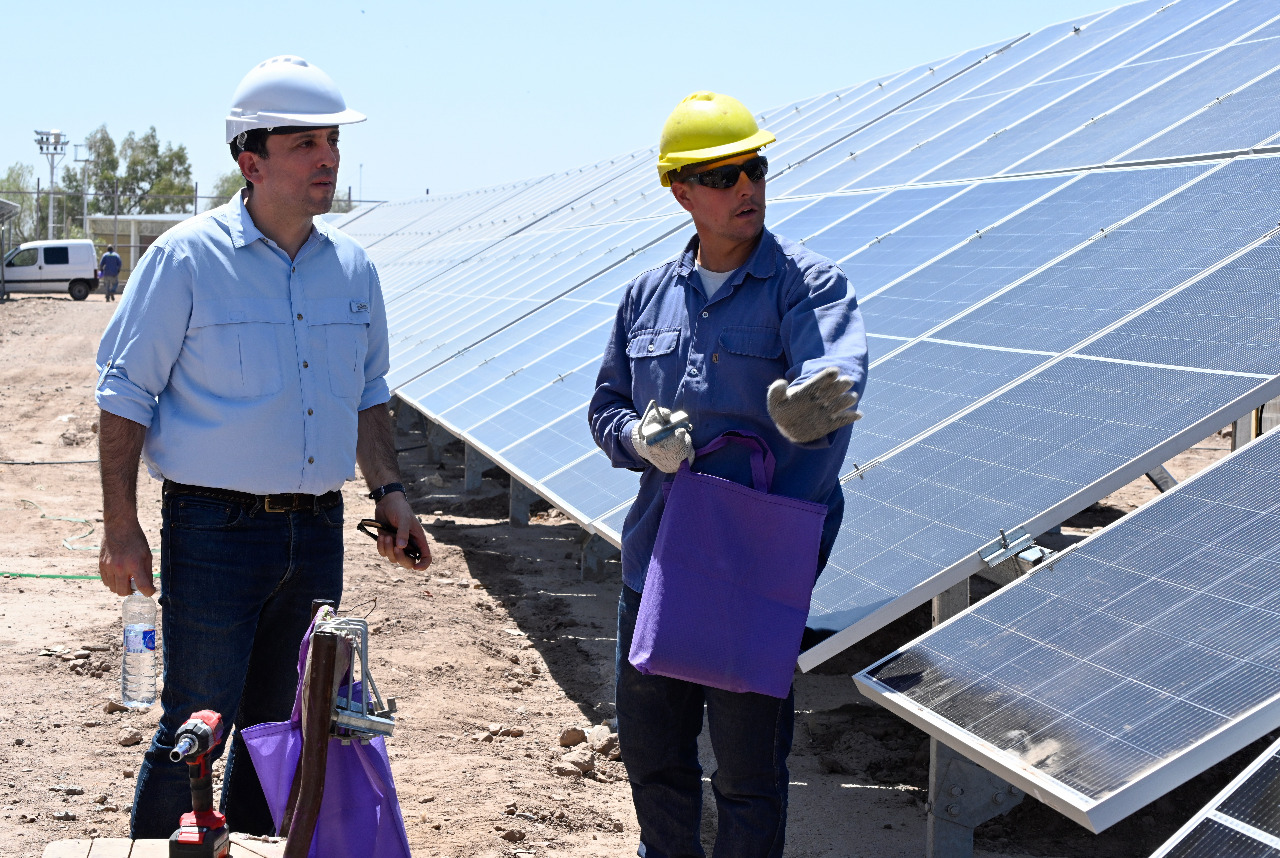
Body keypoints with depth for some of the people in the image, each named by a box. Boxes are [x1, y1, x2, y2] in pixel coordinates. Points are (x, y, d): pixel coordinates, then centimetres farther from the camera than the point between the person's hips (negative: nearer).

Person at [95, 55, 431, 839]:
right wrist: (121, 527, -11)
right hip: (216, 530, -5)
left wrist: (388, 491, 9)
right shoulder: (187, 258, -8)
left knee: (281, 727, 14)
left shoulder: (352, 268, 8)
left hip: (318, 532, 6)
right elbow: (126, 395, -6)